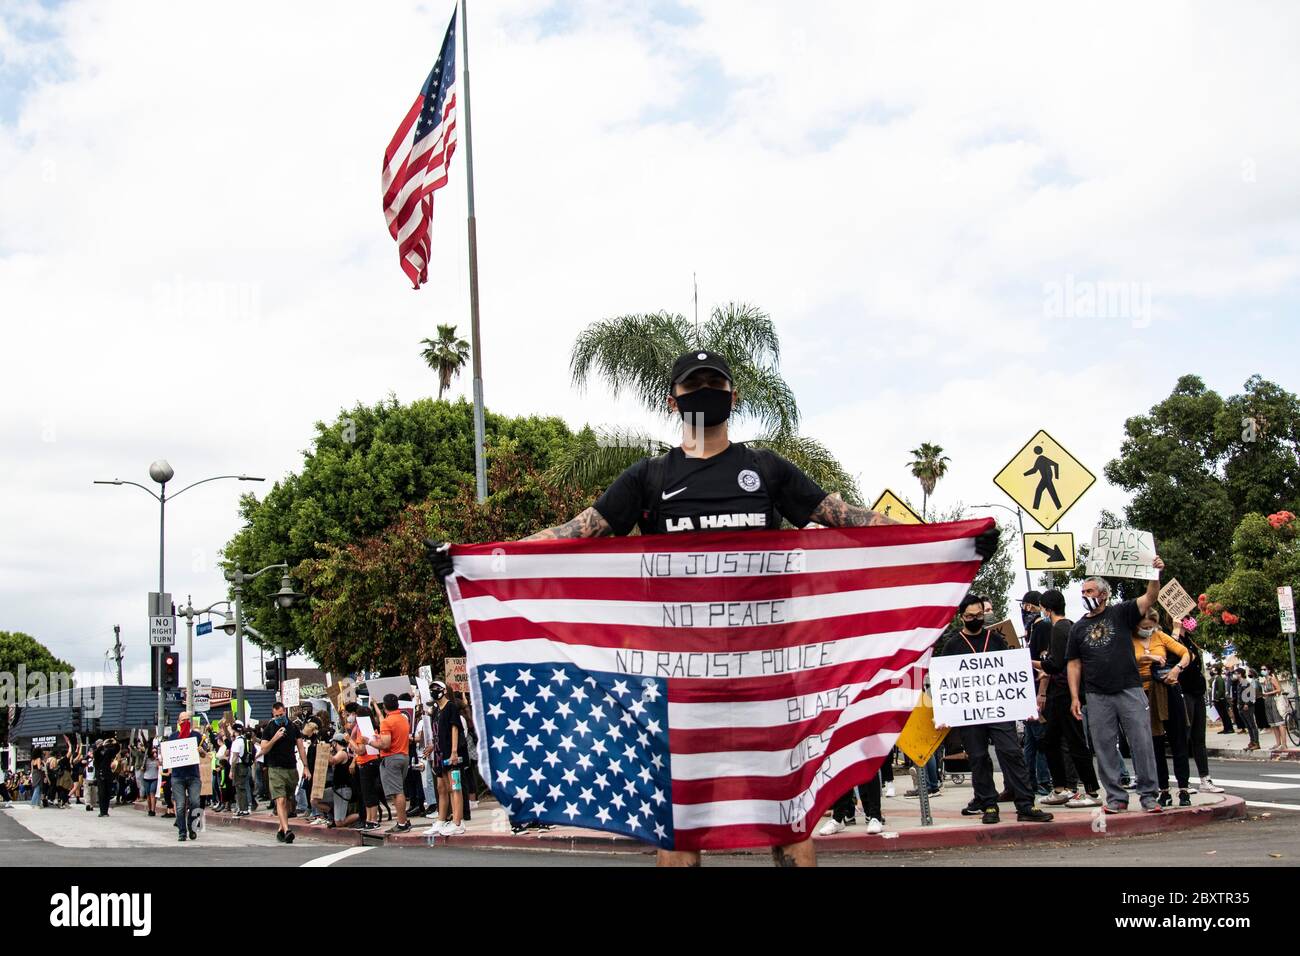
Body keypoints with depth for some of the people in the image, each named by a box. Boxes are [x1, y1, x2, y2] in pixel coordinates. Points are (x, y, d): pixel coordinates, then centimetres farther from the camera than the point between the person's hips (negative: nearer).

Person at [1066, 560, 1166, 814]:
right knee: (1105, 748, 3)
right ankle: (1116, 797, 11)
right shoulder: (1078, 628, 12)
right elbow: (1074, 664, 11)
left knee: (1142, 743, -3)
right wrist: (1075, 697, 2)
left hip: (1130, 690, -2)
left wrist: (1155, 574, -25)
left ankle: (1148, 795, 4)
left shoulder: (1121, 613, 6)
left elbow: (1150, 597, -8)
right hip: (1097, 697, 3)